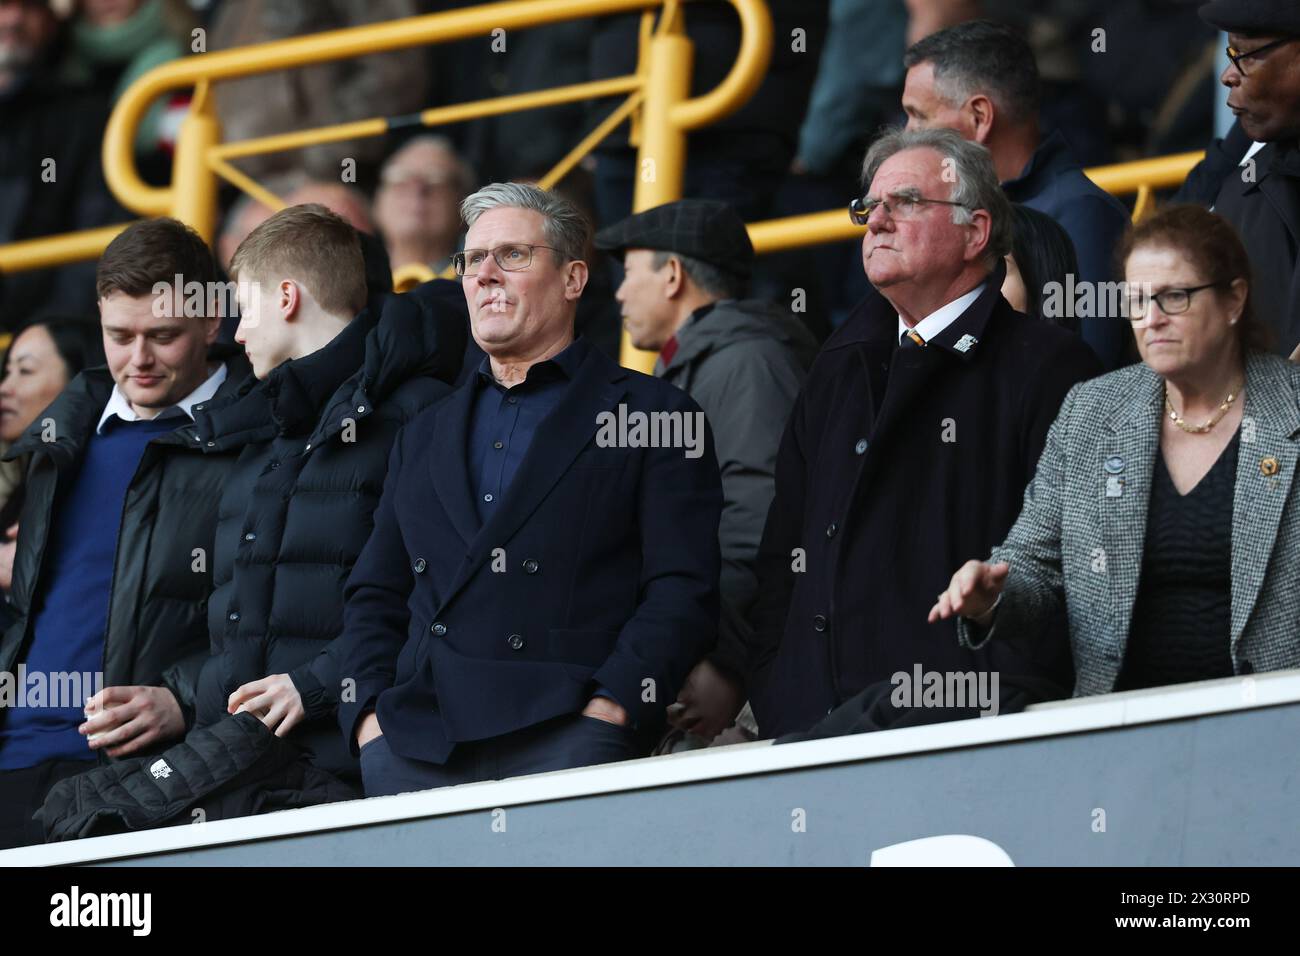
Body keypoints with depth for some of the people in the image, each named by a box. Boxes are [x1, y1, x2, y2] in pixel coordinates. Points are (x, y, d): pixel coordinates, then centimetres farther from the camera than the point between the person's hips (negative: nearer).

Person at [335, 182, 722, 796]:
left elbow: (682, 591, 0)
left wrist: (606, 713, -13)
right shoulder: (424, 438, 27)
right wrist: (369, 716, 5)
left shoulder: (652, 417, 10)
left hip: (561, 742, -4)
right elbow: (373, 598, 24)